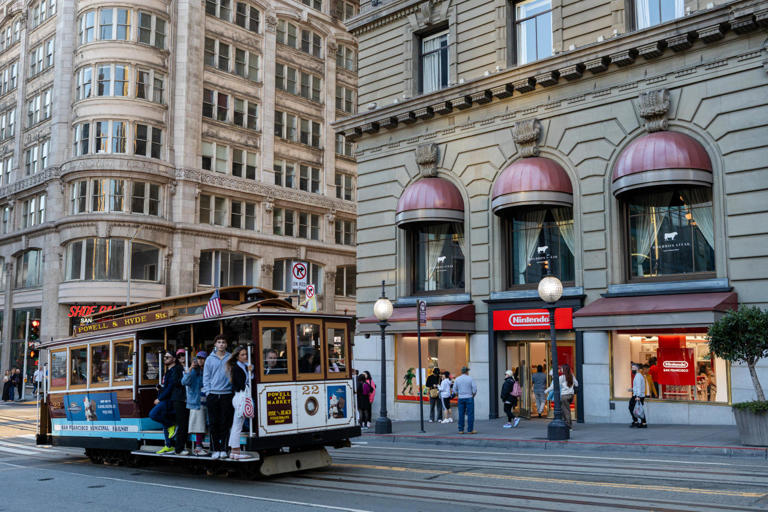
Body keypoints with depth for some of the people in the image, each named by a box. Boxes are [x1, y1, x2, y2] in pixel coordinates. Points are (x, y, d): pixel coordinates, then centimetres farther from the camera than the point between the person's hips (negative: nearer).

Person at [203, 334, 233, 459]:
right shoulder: (210, 359, 7)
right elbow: (206, 377, 8)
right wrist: (207, 392, -2)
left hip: (227, 394, -1)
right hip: (213, 394, 1)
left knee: (225, 423, 2)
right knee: (214, 423, 2)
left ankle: (223, 449, 9)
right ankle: (215, 449, 8)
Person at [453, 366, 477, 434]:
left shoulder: (457, 379, 2)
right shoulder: (470, 379, -5)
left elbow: (454, 390, 3)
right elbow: (474, 388, -7)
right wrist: (473, 395, 8)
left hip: (460, 398, 3)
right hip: (469, 398, -3)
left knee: (461, 414, 6)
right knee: (470, 414, 0)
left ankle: (461, 430, 6)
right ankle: (470, 430, -1)